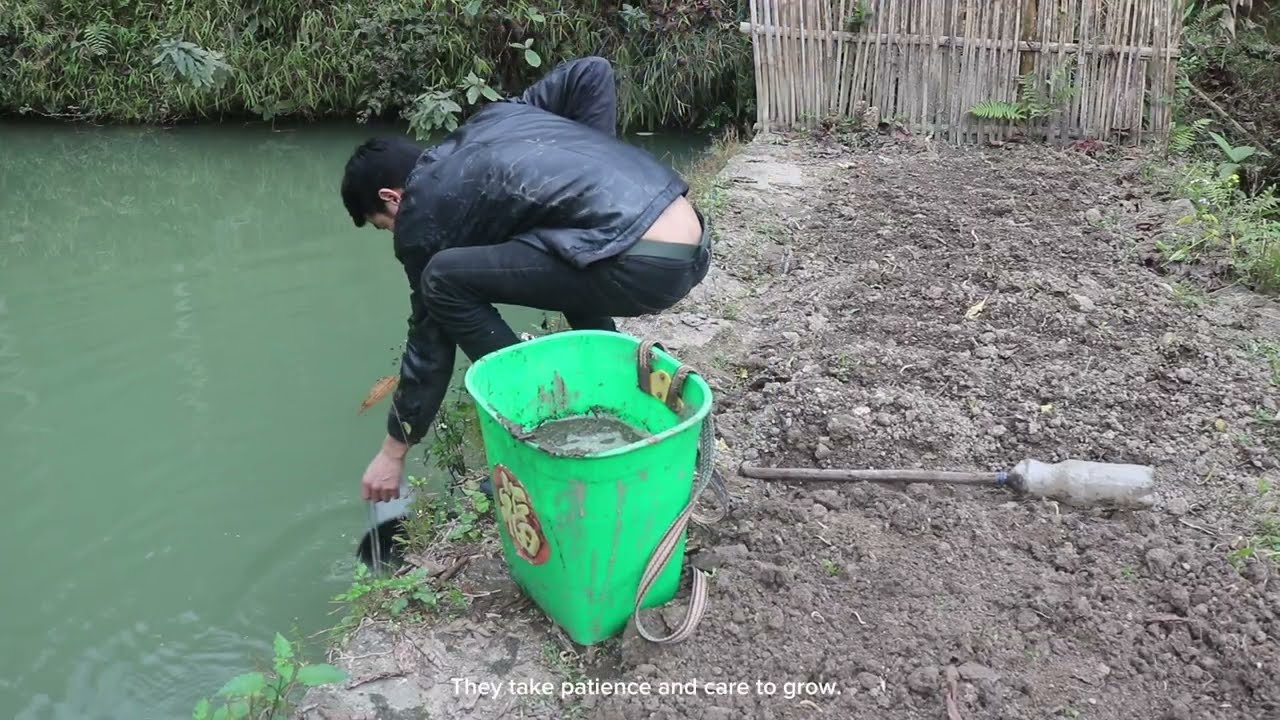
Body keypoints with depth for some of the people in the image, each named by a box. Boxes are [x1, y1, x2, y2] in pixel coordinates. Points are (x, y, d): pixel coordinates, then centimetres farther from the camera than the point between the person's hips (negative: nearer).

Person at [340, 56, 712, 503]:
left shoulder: (422, 217, 7)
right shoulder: (492, 117, 26)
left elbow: (430, 339, 12)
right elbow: (593, 74, 20)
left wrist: (393, 451, 23)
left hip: (643, 264, -9)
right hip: (693, 243, 9)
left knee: (446, 278, 0)